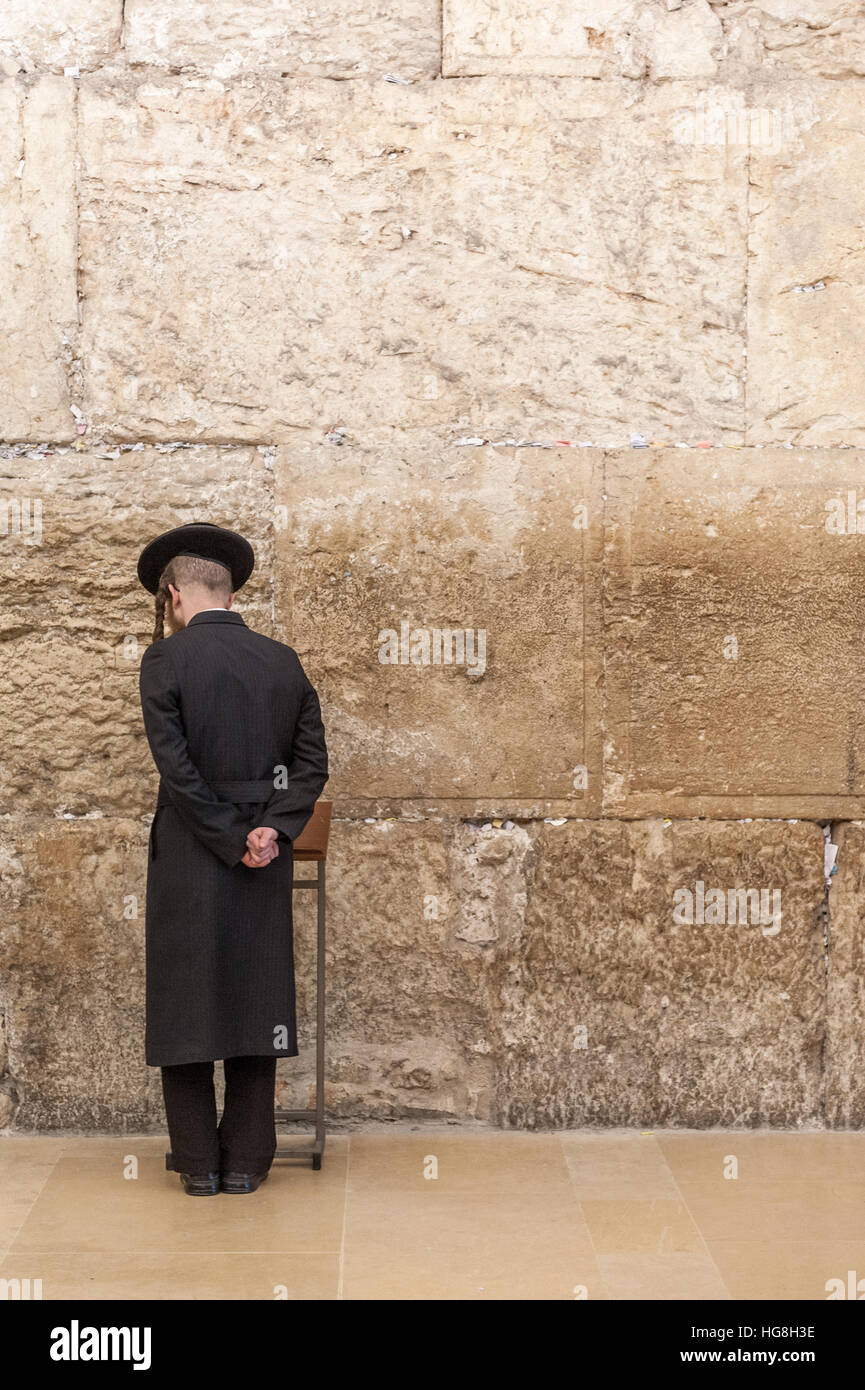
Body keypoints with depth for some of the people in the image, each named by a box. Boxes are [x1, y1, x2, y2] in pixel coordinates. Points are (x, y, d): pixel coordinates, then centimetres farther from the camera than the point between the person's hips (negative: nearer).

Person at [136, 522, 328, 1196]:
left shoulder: (166, 660, -8)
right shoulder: (284, 660, 5)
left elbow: (176, 766, -14)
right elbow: (313, 762, 1)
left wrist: (231, 841, -10)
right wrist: (270, 830, -7)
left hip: (189, 857, -3)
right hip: (267, 861, 4)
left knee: (185, 1001, 8)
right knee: (257, 997, 11)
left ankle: (199, 1164, 14)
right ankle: (246, 1161, 16)